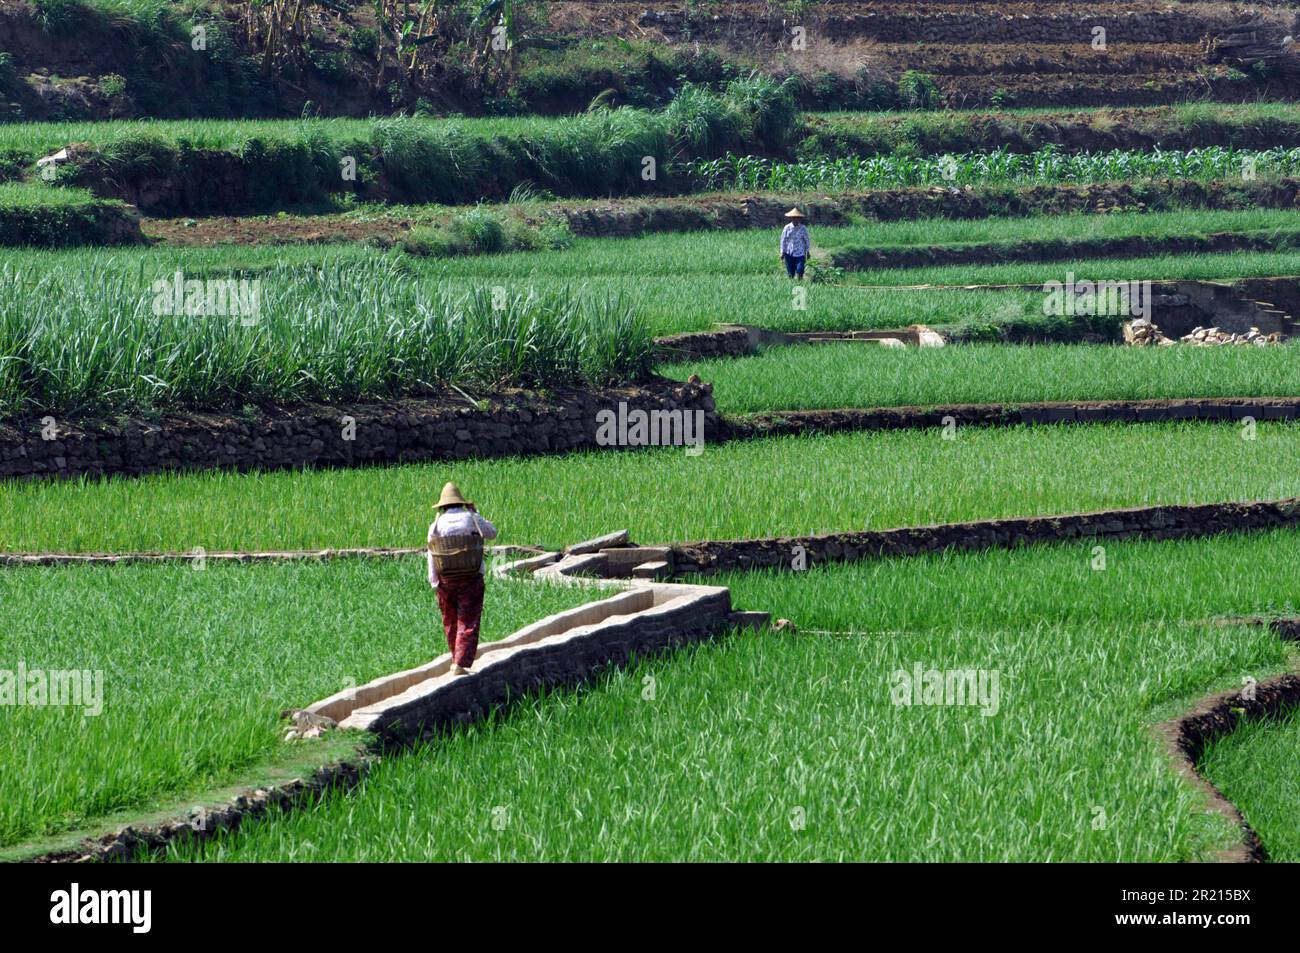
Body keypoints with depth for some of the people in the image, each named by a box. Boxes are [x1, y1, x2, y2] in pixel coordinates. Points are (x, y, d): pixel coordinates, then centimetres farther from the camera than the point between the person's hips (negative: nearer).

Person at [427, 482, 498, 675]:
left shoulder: (436, 525, -1)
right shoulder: (472, 520, -5)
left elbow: (431, 558, -1)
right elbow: (492, 533, 14)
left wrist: (435, 585, 5)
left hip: (445, 581, 2)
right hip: (471, 579, -2)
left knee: (450, 623, 16)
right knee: (468, 624, -1)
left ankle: (456, 660, 26)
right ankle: (460, 664, -12)